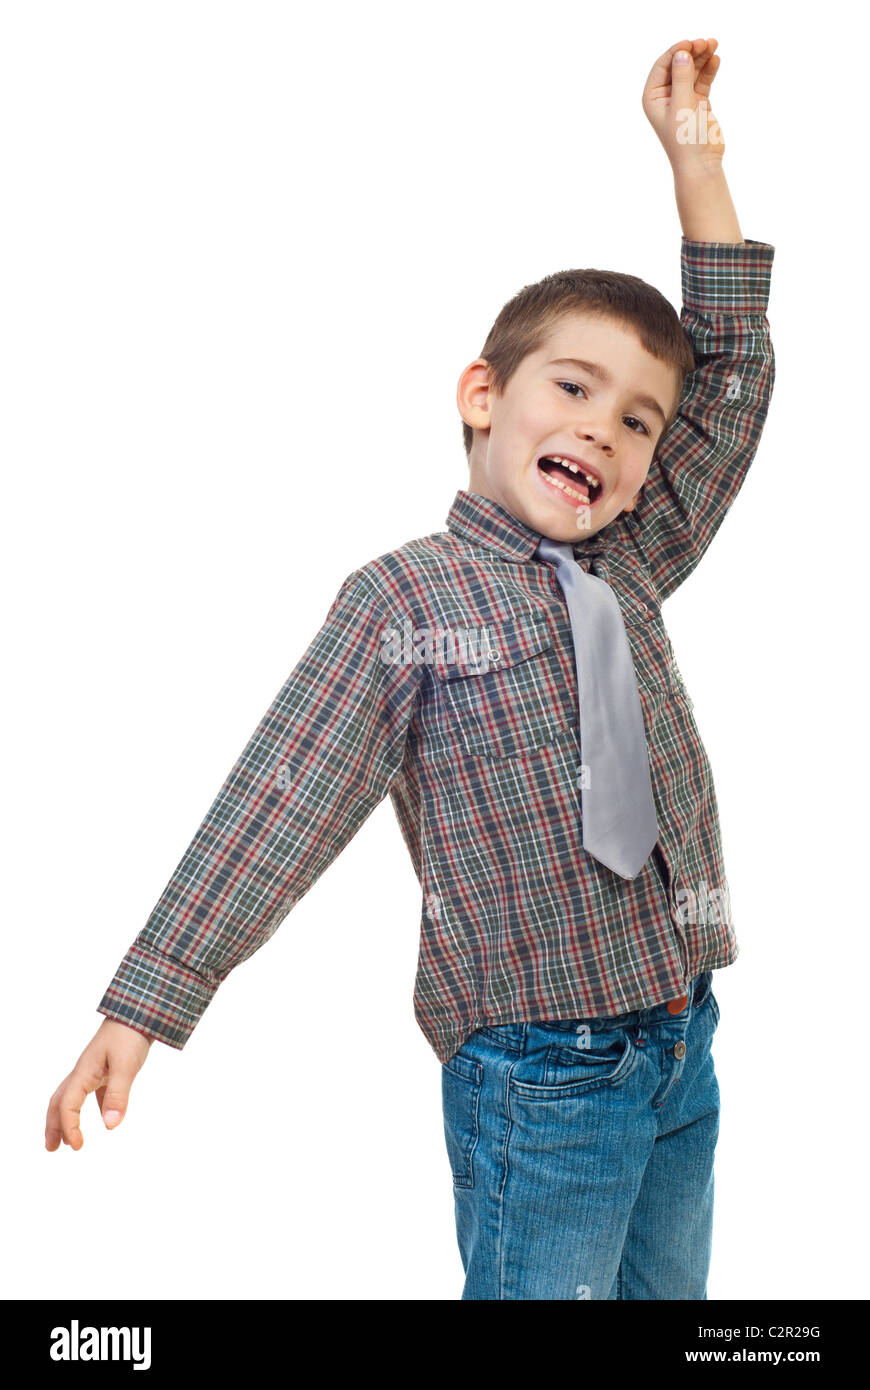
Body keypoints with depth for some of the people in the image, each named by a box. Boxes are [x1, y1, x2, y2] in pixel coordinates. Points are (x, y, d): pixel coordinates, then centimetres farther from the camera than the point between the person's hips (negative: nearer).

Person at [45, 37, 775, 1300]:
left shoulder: (626, 569, 6)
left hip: (685, 1050, 6)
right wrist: (143, 1009, -17)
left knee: (668, 1294, 20)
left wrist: (696, 163, 7)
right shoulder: (405, 600, -10)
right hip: (542, 1079, -6)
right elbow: (280, 804, -14)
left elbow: (737, 377, 10)